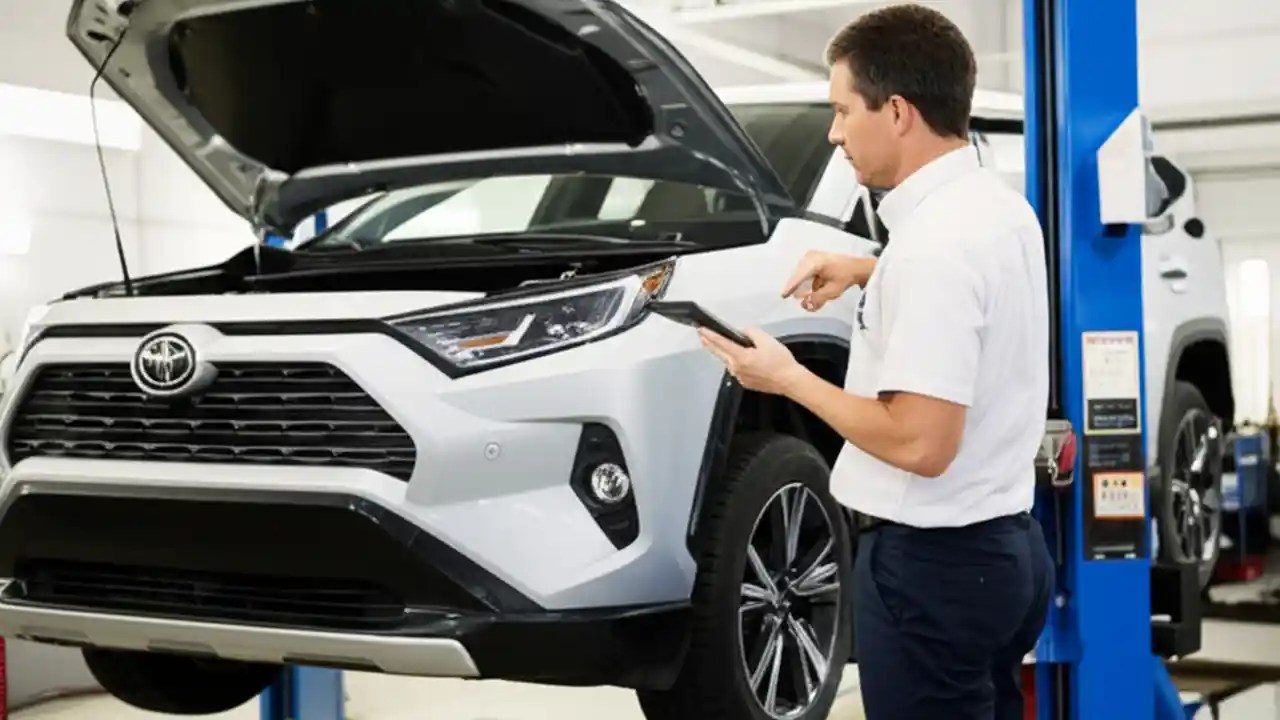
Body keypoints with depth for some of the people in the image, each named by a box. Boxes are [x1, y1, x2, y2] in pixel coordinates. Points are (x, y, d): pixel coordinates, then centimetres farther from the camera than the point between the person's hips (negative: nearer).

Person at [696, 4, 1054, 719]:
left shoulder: (933, 240, -23)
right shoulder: (999, 205, 7)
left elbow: (920, 443, -27)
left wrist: (788, 378, -14)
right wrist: (866, 272, 16)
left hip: (933, 559, -10)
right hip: (1003, 543, 10)